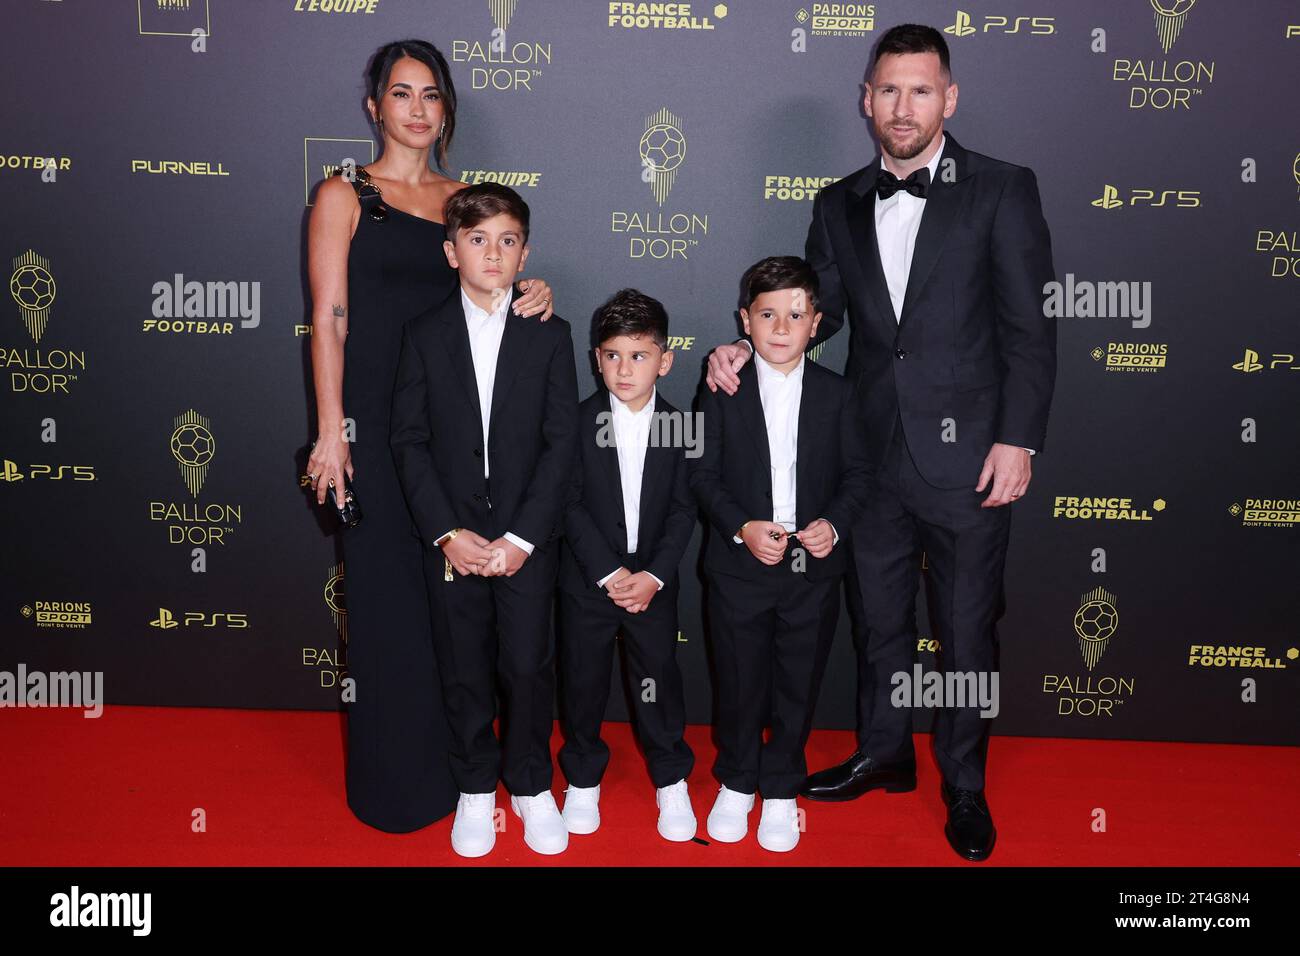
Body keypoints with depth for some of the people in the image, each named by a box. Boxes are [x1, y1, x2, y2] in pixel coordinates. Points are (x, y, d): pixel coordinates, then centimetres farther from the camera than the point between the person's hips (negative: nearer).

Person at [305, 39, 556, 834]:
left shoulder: (464, 199, 13)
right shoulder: (344, 196, 1)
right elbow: (329, 319, -5)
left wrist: (533, 295, -6)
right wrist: (331, 432, -11)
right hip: (375, 420, -4)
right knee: (387, 594, 2)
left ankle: (453, 760, 26)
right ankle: (395, 778, 19)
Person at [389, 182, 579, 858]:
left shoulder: (550, 335, 1)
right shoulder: (423, 335, 3)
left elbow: (562, 442, -3)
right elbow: (409, 441, 0)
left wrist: (521, 537, -11)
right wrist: (447, 533, -10)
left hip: (526, 539, 0)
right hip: (450, 539, 1)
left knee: (528, 667, 2)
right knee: (464, 671, 9)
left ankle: (531, 785, 24)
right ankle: (476, 789, 28)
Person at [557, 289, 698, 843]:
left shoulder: (679, 426, -4)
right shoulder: (578, 421, -7)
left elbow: (683, 510, -3)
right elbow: (571, 505, -9)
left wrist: (653, 575, -13)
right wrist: (609, 573, -15)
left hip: (653, 580, 0)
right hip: (588, 578, 0)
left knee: (659, 677, 7)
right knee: (583, 678, 10)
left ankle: (671, 779, 26)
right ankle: (583, 777, 30)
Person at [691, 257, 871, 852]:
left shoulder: (837, 394, 2)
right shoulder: (722, 391, -2)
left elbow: (856, 472, 5)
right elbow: (704, 474, -2)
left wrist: (833, 523, -13)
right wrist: (742, 528, -16)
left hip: (813, 567, 1)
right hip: (740, 565, -1)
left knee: (798, 684, 11)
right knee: (740, 681, 11)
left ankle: (782, 788, 31)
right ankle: (736, 782, 33)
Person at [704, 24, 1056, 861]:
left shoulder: (1002, 191, -4)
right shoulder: (840, 205, 8)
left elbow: (1030, 327, -7)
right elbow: (818, 309, 9)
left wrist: (1018, 439, -12)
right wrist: (751, 348, -9)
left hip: (965, 456, -3)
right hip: (872, 454, 4)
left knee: (967, 628, 9)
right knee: (878, 617, 17)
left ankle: (965, 783, 29)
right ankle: (884, 753, 39)